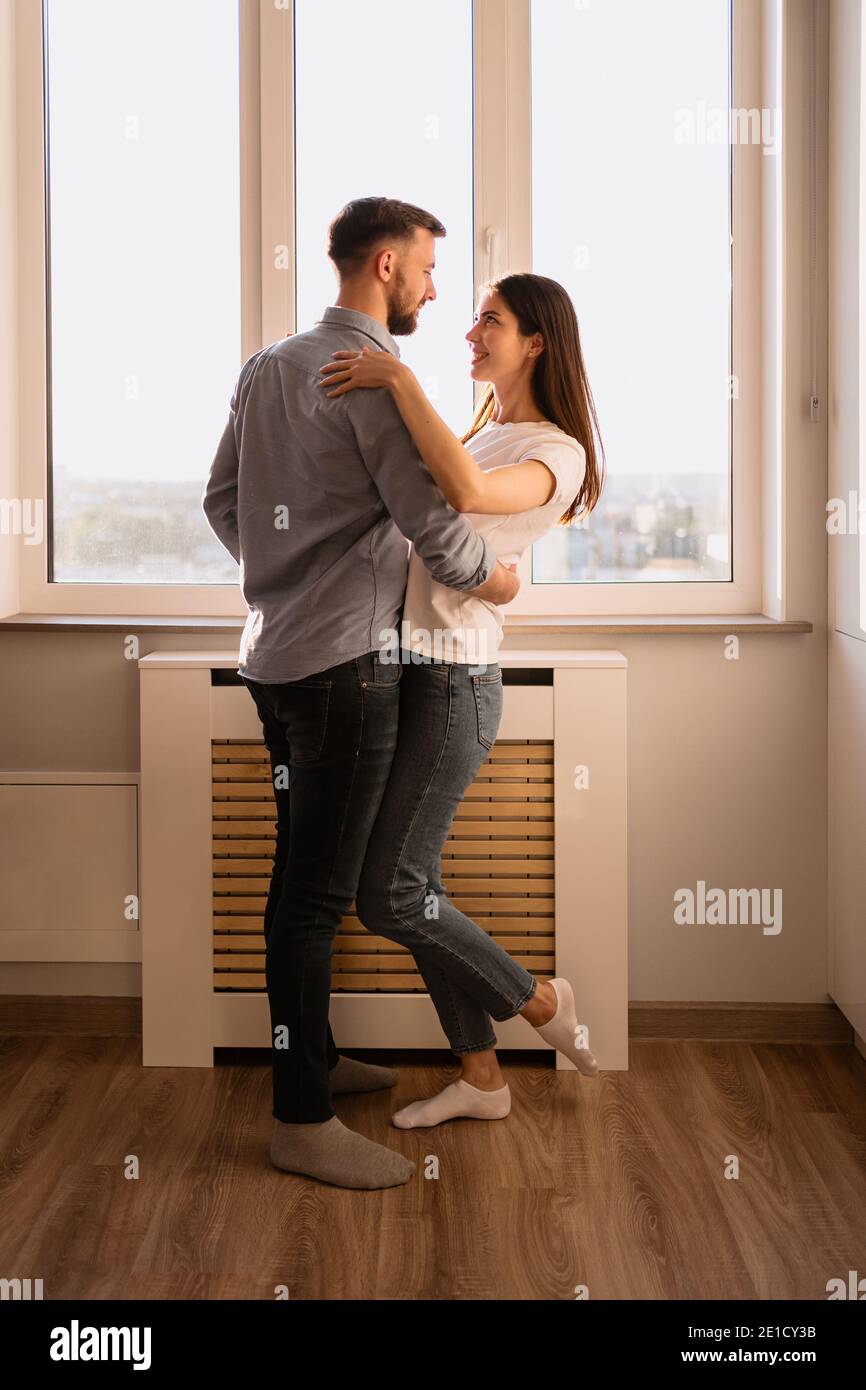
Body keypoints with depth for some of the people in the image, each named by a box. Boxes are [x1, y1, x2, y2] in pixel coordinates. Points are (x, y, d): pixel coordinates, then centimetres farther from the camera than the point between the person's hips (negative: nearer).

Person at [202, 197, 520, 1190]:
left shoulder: (267, 365, 13)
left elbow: (221, 501, 18)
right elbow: (431, 518, -18)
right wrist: (495, 578, -1)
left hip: (275, 653, 9)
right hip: (344, 663, -9)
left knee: (304, 877, 18)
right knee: (317, 892, -5)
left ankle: (313, 1058, 32)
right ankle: (301, 1122, 3)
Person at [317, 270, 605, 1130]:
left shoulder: (557, 453, -12)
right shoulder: (483, 431, 16)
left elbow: (466, 491, -33)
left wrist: (399, 378, -27)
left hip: (453, 683, -8)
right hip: (401, 670, 8)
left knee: (388, 895, -7)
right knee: (411, 884, 9)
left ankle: (540, 1002, 15)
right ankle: (480, 1079, 20)